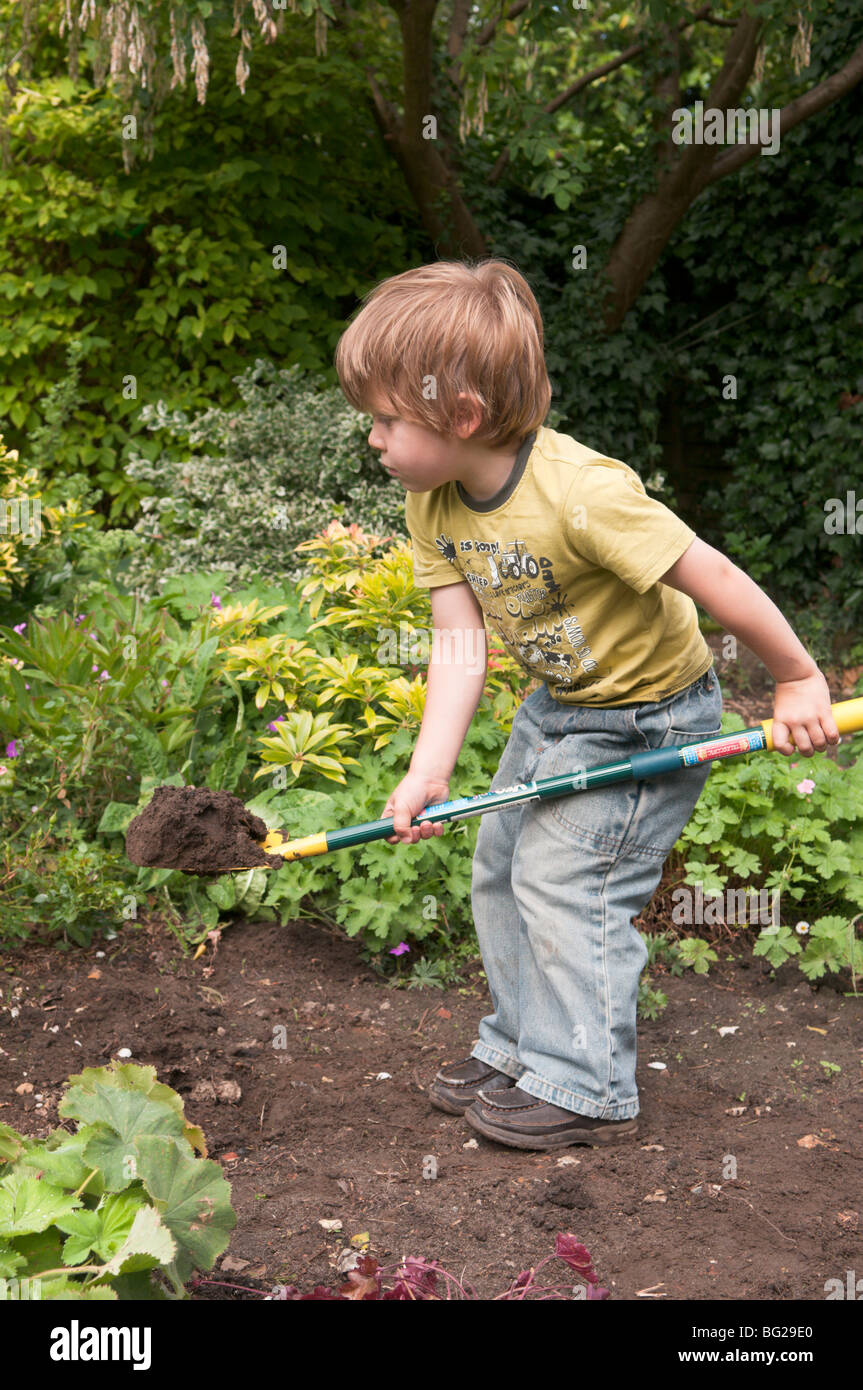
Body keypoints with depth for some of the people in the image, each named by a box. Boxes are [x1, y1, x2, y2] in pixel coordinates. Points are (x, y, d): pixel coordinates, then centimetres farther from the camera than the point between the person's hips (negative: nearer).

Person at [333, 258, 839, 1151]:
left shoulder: (582, 492, -34)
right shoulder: (432, 506, -10)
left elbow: (714, 582, -28)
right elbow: (459, 639, -12)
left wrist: (798, 681, -17)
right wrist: (428, 772, -21)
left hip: (649, 716, -8)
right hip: (557, 707, 8)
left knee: (563, 877, -10)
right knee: (500, 868, 13)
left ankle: (583, 1088, 5)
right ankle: (521, 1046, 30)